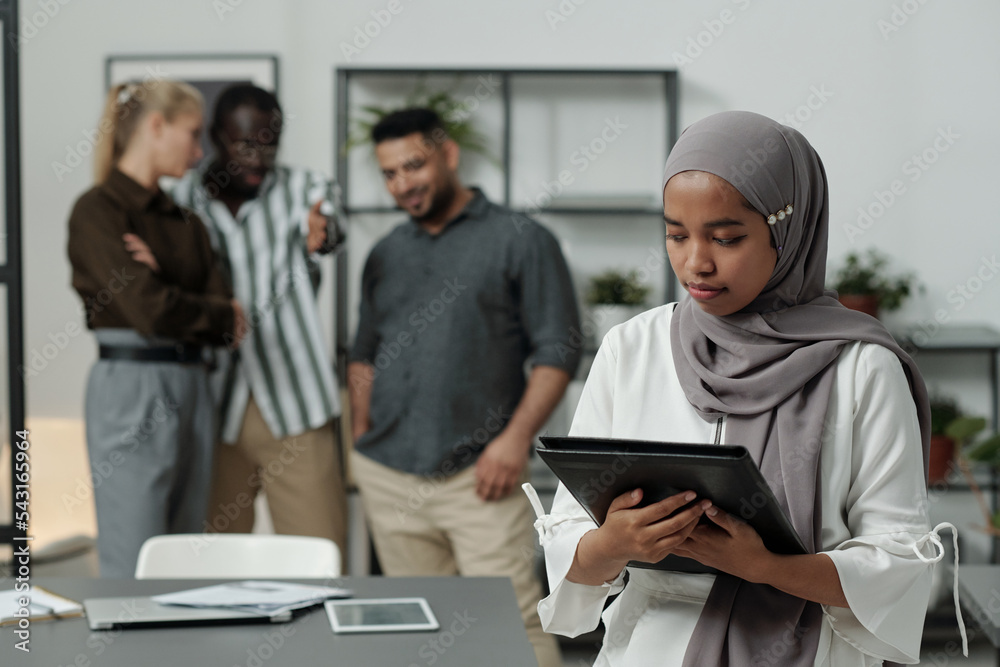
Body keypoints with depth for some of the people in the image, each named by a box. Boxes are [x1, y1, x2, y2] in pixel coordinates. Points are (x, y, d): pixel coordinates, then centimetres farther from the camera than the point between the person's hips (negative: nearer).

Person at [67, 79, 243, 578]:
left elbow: (228, 323, 7)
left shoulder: (181, 219, 17)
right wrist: (222, 314, 0)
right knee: (133, 573, -6)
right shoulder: (98, 210, -6)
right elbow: (150, 309, -17)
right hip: (131, 386, -8)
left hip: (190, 386, 8)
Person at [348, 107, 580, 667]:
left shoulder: (521, 241, 0)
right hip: (389, 476, 5)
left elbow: (557, 350, -4)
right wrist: (361, 436, 11)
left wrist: (516, 438, -13)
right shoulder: (387, 255, 17)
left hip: (479, 476, -5)